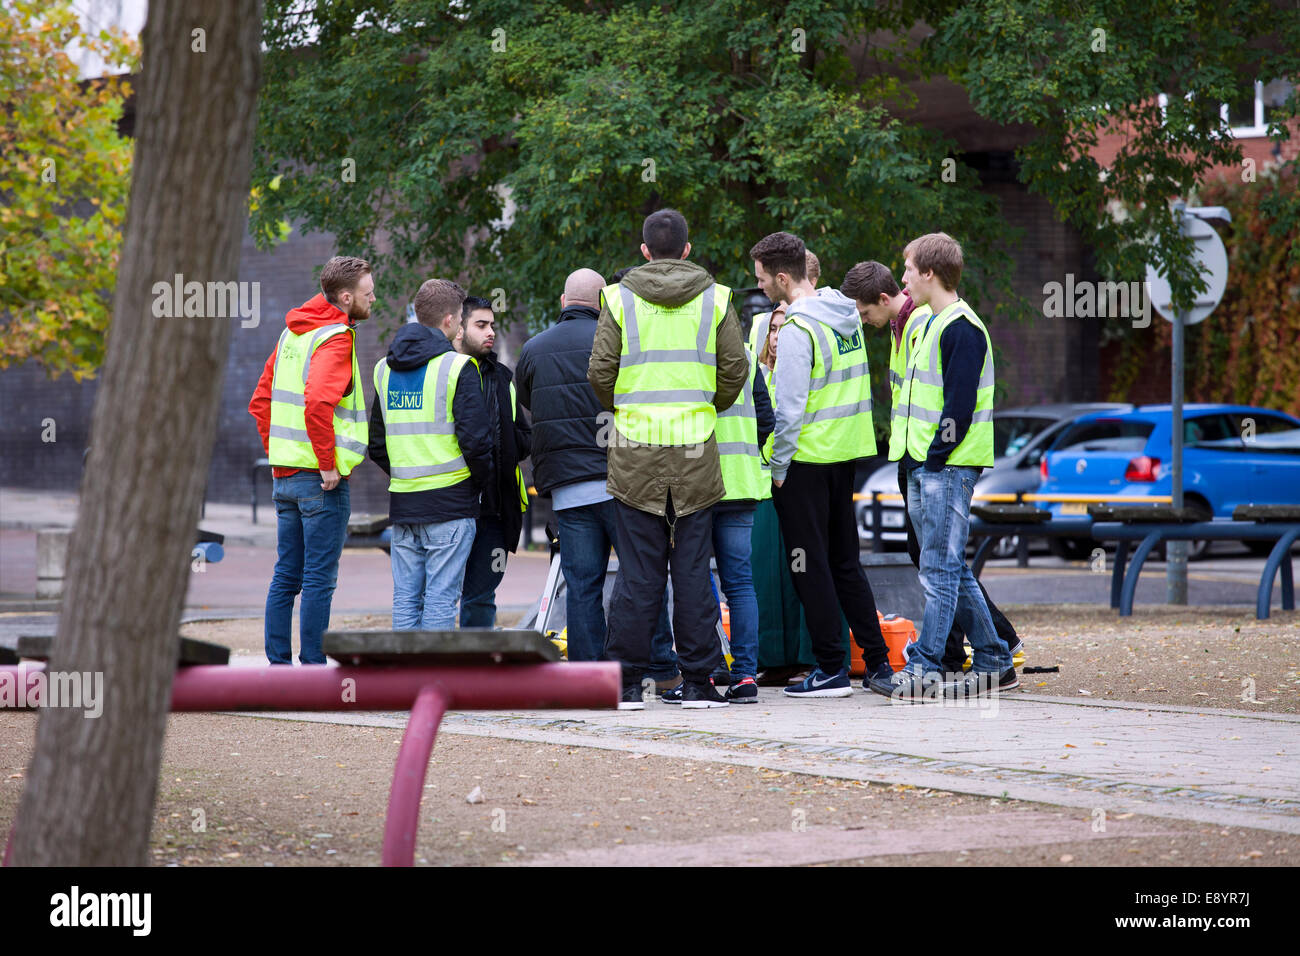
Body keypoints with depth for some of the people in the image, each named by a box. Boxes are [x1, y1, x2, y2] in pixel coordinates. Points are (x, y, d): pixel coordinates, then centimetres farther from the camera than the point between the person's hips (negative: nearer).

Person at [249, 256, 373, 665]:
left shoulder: (292, 332, 14)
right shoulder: (335, 338, -14)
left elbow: (260, 401, 19)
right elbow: (317, 403, -29)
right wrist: (328, 463, -20)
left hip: (285, 477, 8)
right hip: (321, 479, -8)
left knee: (286, 577, 12)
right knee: (319, 580, -4)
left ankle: (278, 666, 14)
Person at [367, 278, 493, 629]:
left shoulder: (385, 369, 13)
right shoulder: (457, 367, -9)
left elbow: (376, 445, 17)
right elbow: (475, 439, -14)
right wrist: (483, 481, 2)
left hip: (402, 502, 6)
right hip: (450, 502, -6)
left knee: (405, 598, 8)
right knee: (440, 599, -5)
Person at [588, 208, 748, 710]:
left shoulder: (619, 299, 0)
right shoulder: (715, 299, 3)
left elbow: (600, 372, -2)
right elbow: (735, 369, 1)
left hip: (635, 449, 0)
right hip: (695, 449, 0)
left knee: (637, 570, 3)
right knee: (693, 569, 4)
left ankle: (627, 681, 3)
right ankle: (697, 681, 5)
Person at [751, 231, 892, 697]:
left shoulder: (798, 329, -18)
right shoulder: (847, 315, 9)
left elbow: (790, 408, -20)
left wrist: (778, 468, -12)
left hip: (806, 459, -8)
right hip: (846, 452, 8)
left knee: (810, 566, -1)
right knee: (844, 562, 16)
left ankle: (832, 669, 1)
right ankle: (877, 659, 17)